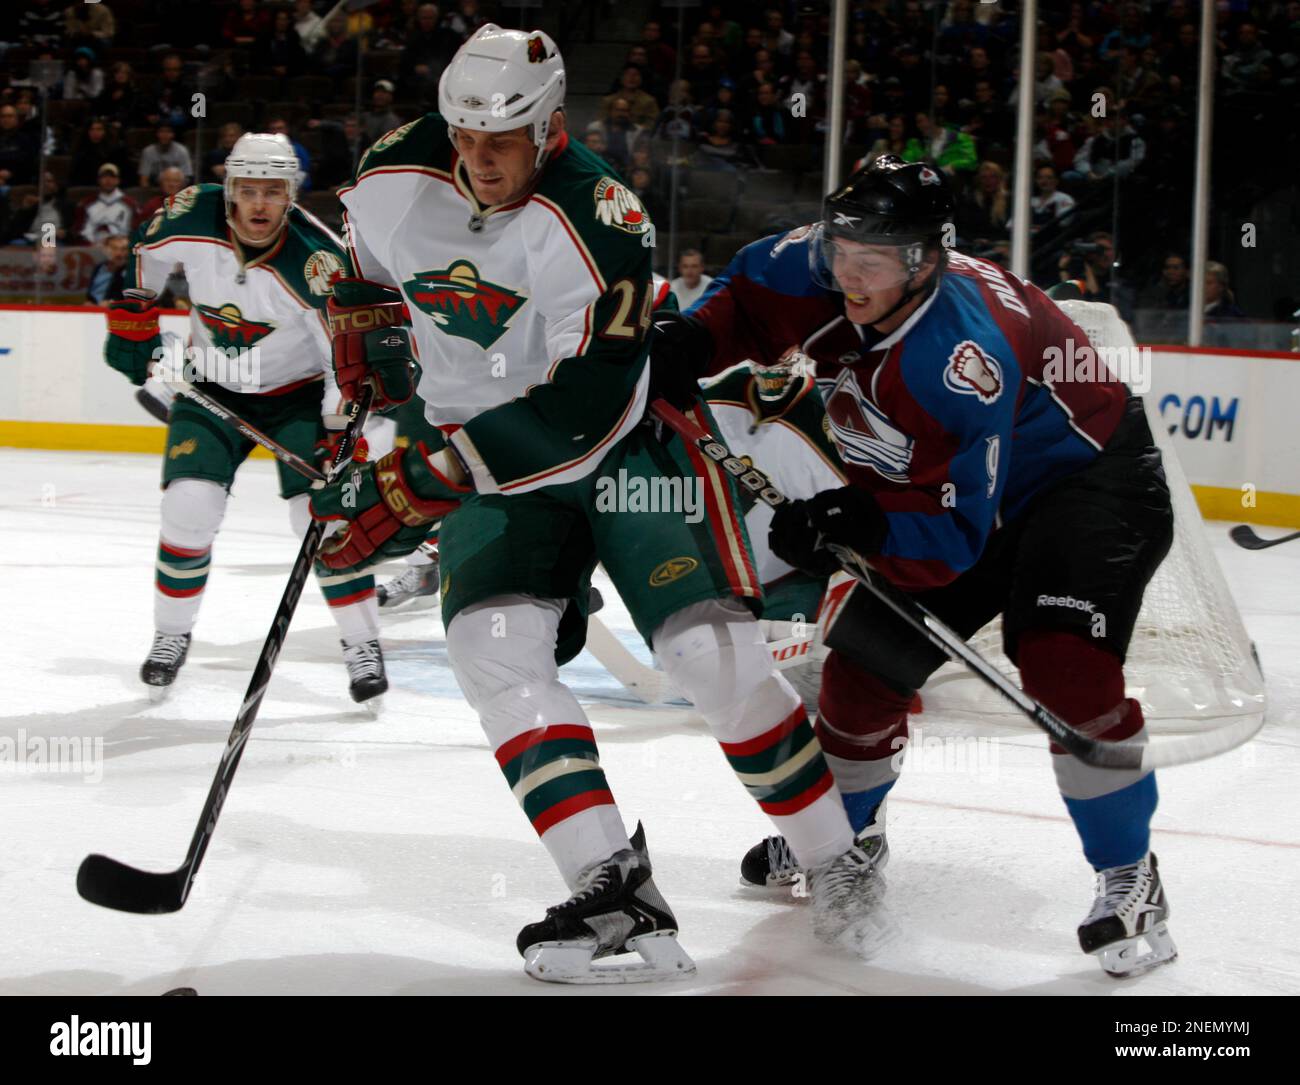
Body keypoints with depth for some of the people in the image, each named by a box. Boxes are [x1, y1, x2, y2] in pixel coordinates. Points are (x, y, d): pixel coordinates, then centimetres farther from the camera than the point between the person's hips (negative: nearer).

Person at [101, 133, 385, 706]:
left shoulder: (316, 260, -31)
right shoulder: (191, 218, -19)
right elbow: (141, 257, 5)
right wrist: (133, 328, 7)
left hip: (299, 391, -3)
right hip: (212, 387, 3)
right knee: (189, 504, -12)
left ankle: (363, 645, -2)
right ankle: (171, 634, 9)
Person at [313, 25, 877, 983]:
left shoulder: (595, 221, -27)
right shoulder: (394, 183, -10)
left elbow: (575, 416, -32)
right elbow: (365, 273, 18)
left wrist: (414, 484, -34)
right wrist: (360, 352, 10)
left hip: (627, 439, -4)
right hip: (489, 458, 4)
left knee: (714, 650, -13)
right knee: (492, 644, -19)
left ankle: (834, 858, 8)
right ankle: (616, 892, -21)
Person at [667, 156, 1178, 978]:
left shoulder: (964, 359, -38)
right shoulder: (819, 271, -17)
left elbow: (955, 534, -33)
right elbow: (748, 297, 7)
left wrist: (860, 526, -45)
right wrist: (686, 346, -10)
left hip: (1090, 474, -8)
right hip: (933, 488, 8)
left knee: (1064, 664, -28)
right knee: (866, 654, 8)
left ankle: (1131, 884, -13)